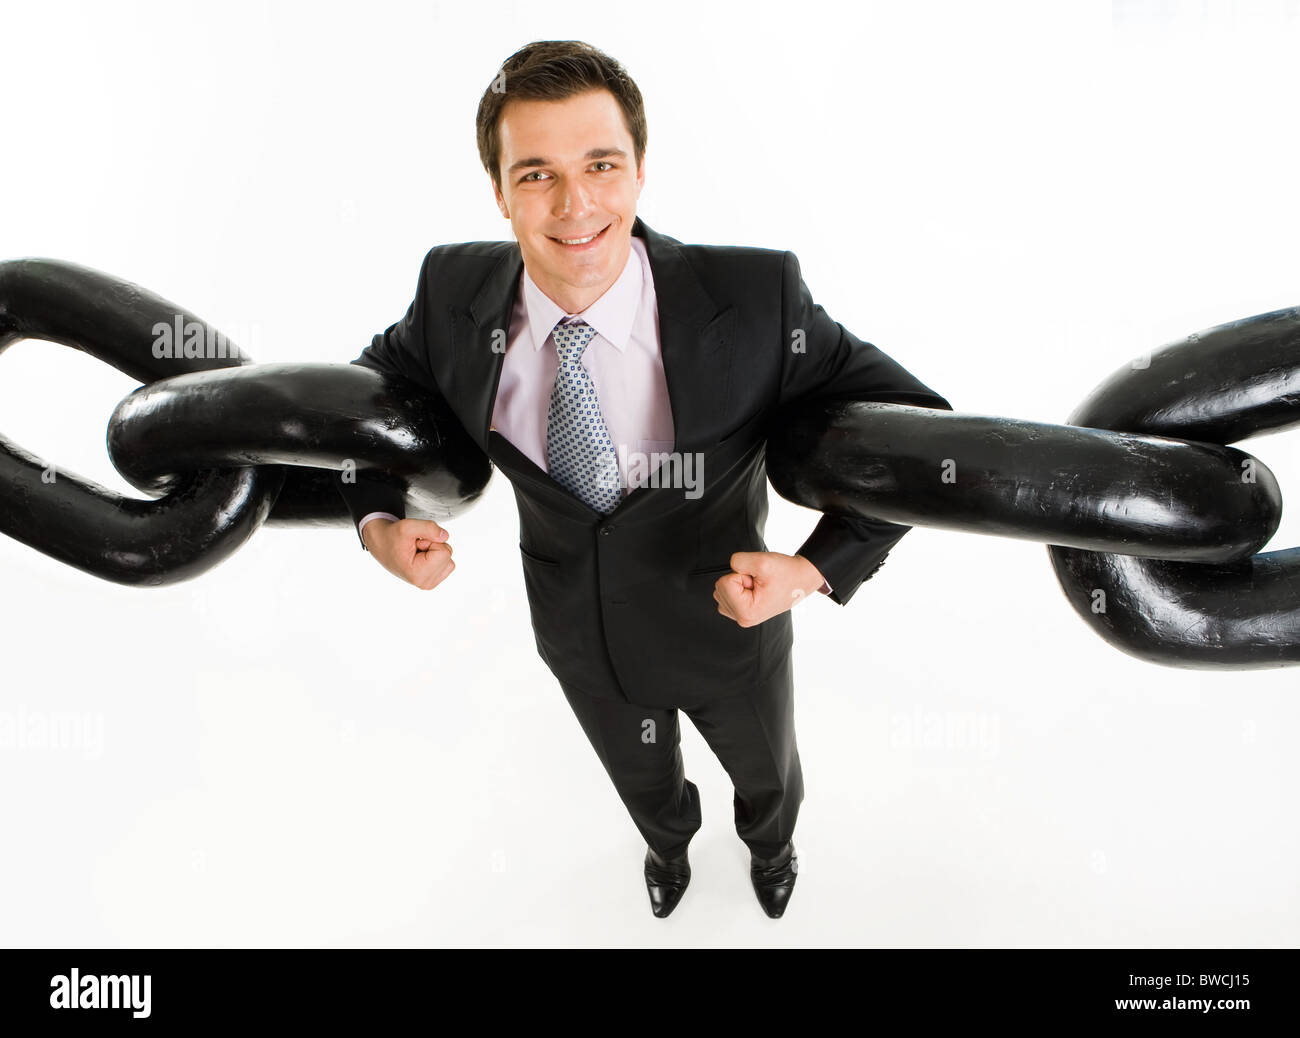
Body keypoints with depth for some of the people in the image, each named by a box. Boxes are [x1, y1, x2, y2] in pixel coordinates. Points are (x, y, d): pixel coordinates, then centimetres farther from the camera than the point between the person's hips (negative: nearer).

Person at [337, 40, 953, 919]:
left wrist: (818, 568, -36)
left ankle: (769, 841, 72)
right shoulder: (455, 296, -22)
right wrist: (378, 519, -19)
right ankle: (668, 840, 74)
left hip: (728, 620, -1)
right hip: (578, 635, 2)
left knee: (767, 773, 32)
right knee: (641, 779, 34)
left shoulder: (757, 301, -32)